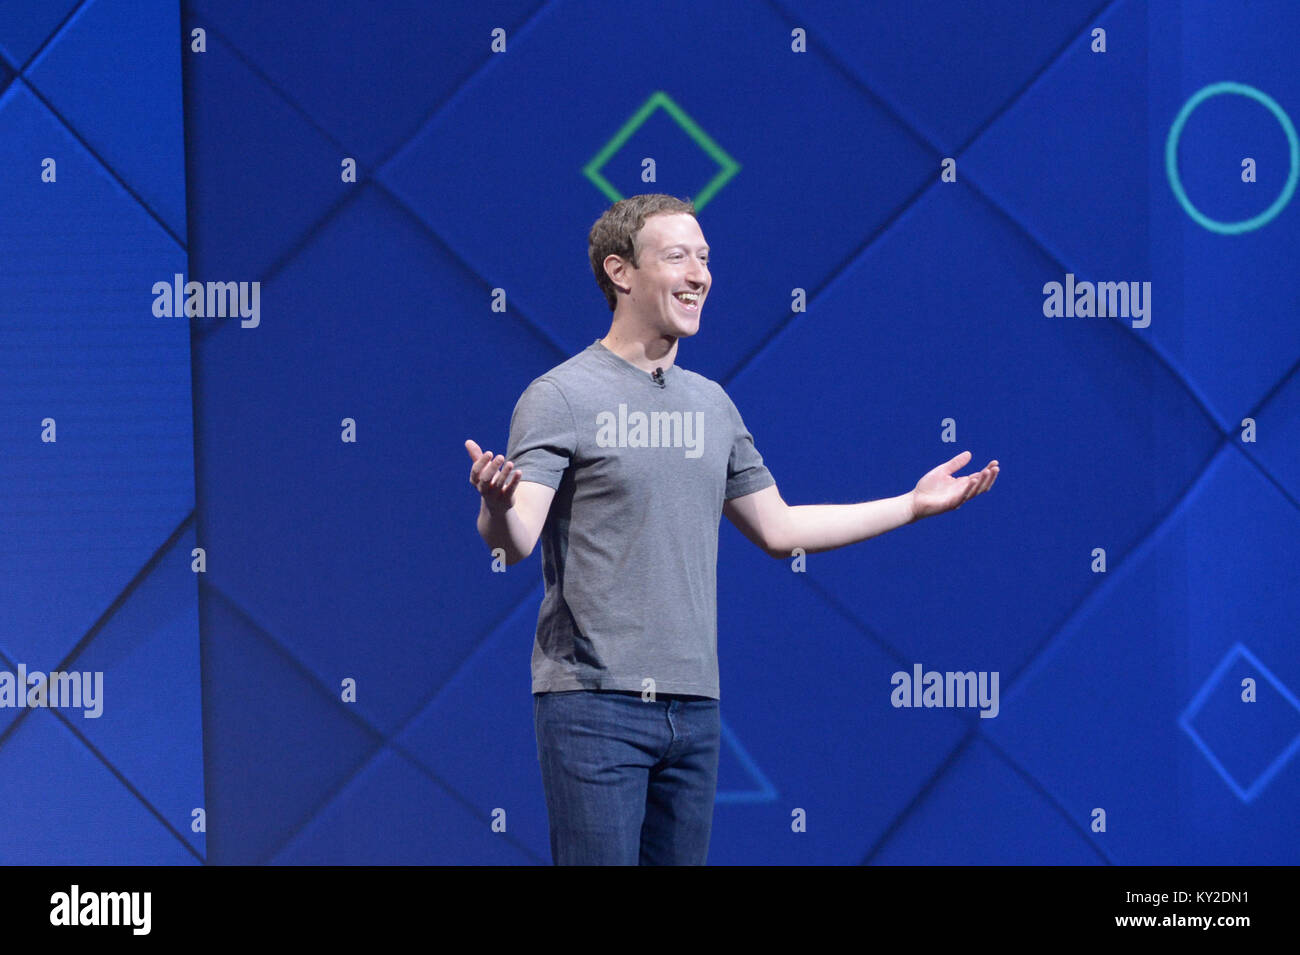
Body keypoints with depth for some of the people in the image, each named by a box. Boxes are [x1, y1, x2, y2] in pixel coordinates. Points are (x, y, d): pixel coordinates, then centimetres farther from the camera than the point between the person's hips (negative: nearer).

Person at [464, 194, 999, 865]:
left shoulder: (711, 403, 15)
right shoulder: (560, 397, -6)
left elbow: (778, 528, 23)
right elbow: (513, 541, -16)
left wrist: (915, 505, 22)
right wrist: (497, 505, -39)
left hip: (694, 707, 6)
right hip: (593, 702, -6)